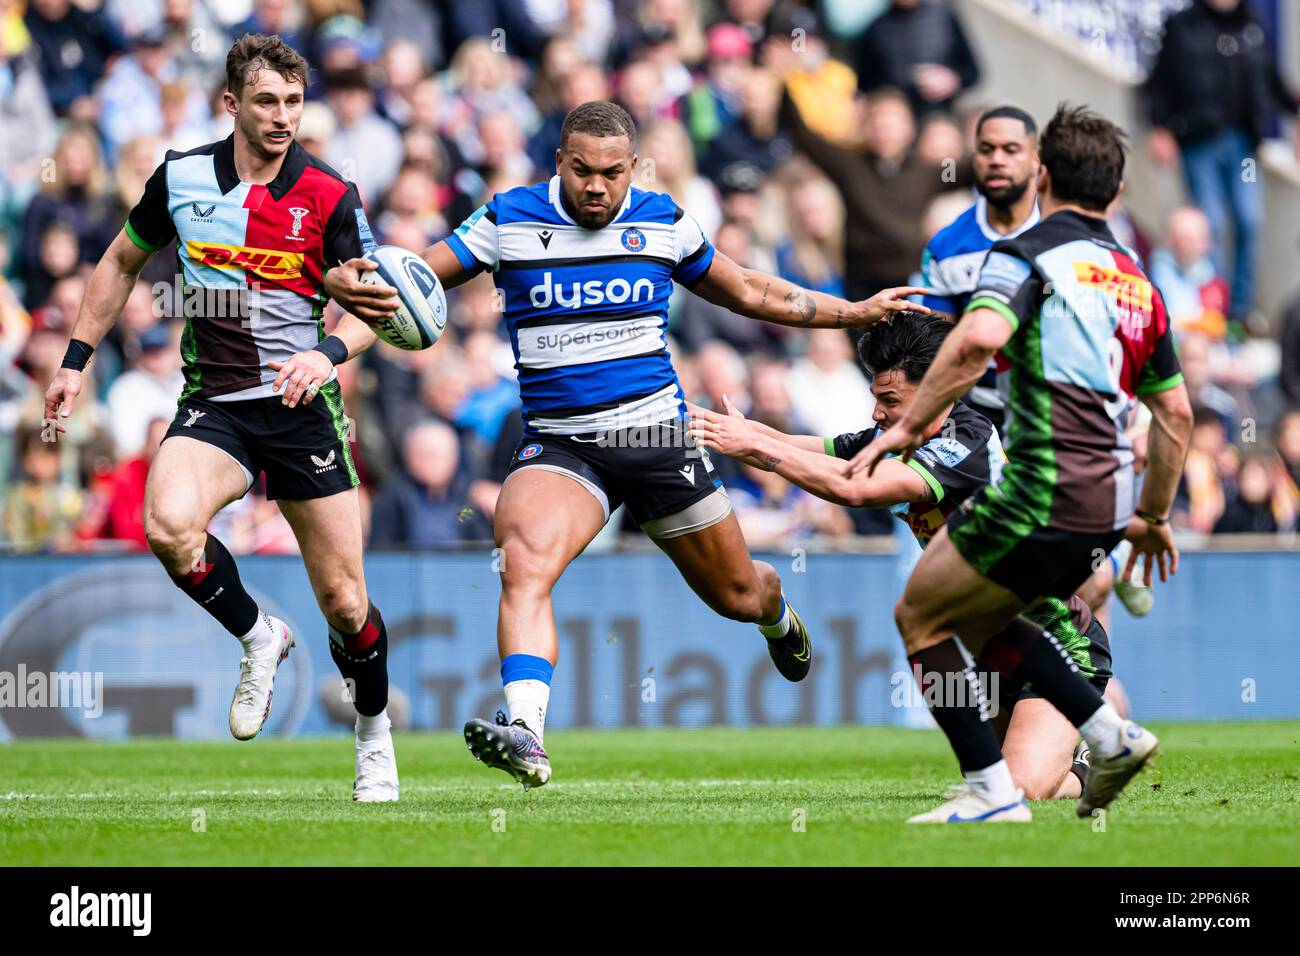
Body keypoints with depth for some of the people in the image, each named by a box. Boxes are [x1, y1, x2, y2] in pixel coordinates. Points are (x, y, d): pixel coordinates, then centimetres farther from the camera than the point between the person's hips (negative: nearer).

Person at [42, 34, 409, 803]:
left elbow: (370, 306, -2)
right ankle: (259, 638, -2)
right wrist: (77, 361, 16)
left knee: (344, 601, -1)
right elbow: (124, 261, 18)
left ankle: (374, 733, 28)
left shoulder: (329, 197, -5)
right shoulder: (182, 178, 2)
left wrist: (329, 352, -23)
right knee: (169, 524, -30)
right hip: (212, 407, 1)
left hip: (302, 408, -1)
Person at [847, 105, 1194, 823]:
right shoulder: (1136, 283, 18)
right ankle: (1112, 736, 15)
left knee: (919, 617, 9)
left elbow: (980, 338, -26)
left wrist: (909, 425, -20)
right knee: (978, 619, 26)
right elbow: (1175, 414, 21)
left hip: (1042, 494, -8)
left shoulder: (1030, 253, -5)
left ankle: (991, 790, 0)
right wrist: (1153, 516, 31)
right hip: (1107, 509, 8)